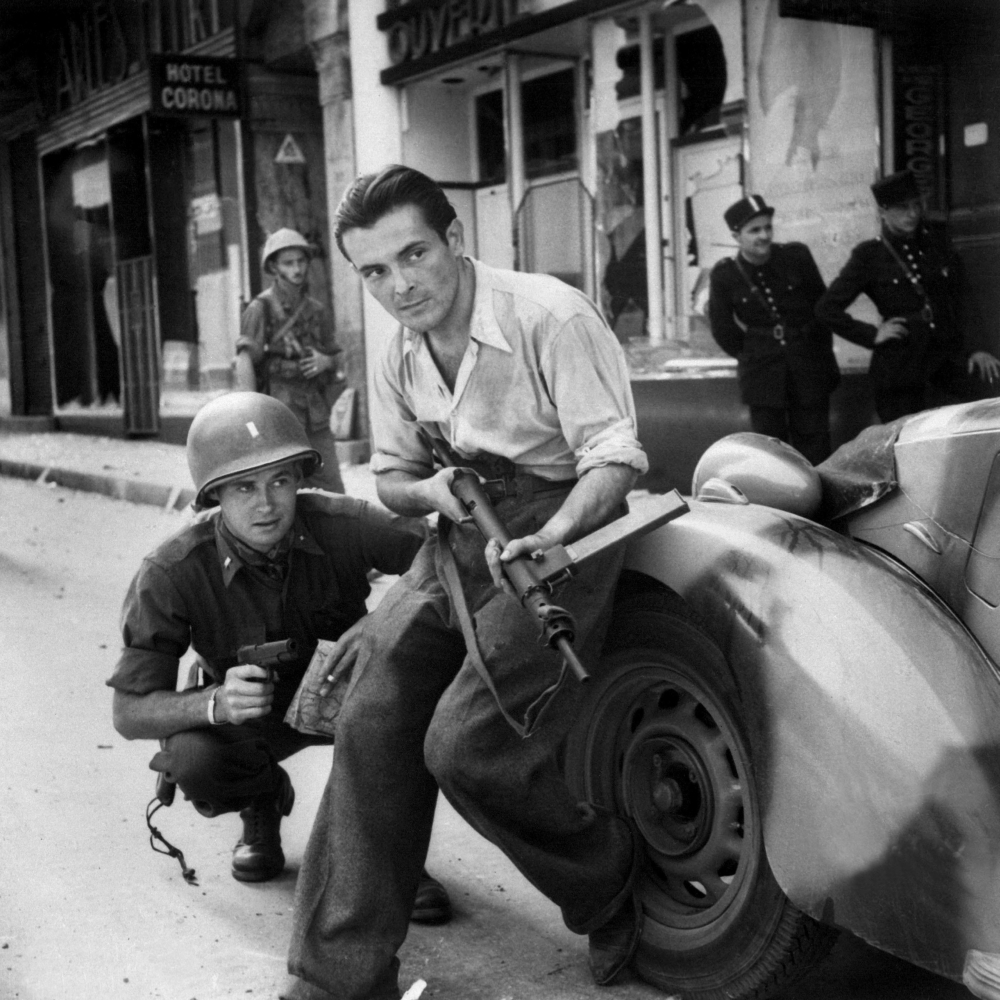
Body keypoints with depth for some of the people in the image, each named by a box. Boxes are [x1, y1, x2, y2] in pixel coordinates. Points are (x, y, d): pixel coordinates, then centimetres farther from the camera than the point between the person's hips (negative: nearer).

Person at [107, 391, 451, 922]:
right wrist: (216, 703, -44)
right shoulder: (171, 573, -27)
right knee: (193, 760, -32)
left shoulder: (341, 525, -27)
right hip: (245, 713, 0)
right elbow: (129, 712, -23)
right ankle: (263, 802, 7)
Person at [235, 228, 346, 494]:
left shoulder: (316, 310, 14)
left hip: (316, 420, 5)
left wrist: (326, 361, 0)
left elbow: (333, 356, 25)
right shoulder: (261, 308, -3)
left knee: (334, 494, 4)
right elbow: (244, 362, -11)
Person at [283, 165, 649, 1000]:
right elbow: (390, 477, 17)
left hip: (557, 530, -7)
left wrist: (550, 539, -35)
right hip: (461, 533, 7)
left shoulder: (549, 315, -17)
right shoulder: (401, 354, 6)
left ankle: (611, 890, 12)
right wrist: (431, 491, -7)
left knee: (467, 747, -18)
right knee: (370, 727, -4)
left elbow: (616, 457, -18)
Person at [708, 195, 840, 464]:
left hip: (810, 371, 1)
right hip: (762, 377, -1)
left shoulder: (797, 256, -3)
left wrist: (818, 351, 7)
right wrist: (751, 355, 5)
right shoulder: (725, 275, -5)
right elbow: (723, 330, 6)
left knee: (815, 451, 4)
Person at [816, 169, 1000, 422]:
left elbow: (958, 301, 19)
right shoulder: (869, 256, -1)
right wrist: (872, 335, -4)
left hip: (949, 360, 3)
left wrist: (972, 349, 10)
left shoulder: (937, 242, 12)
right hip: (899, 370, -3)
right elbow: (827, 308, 0)